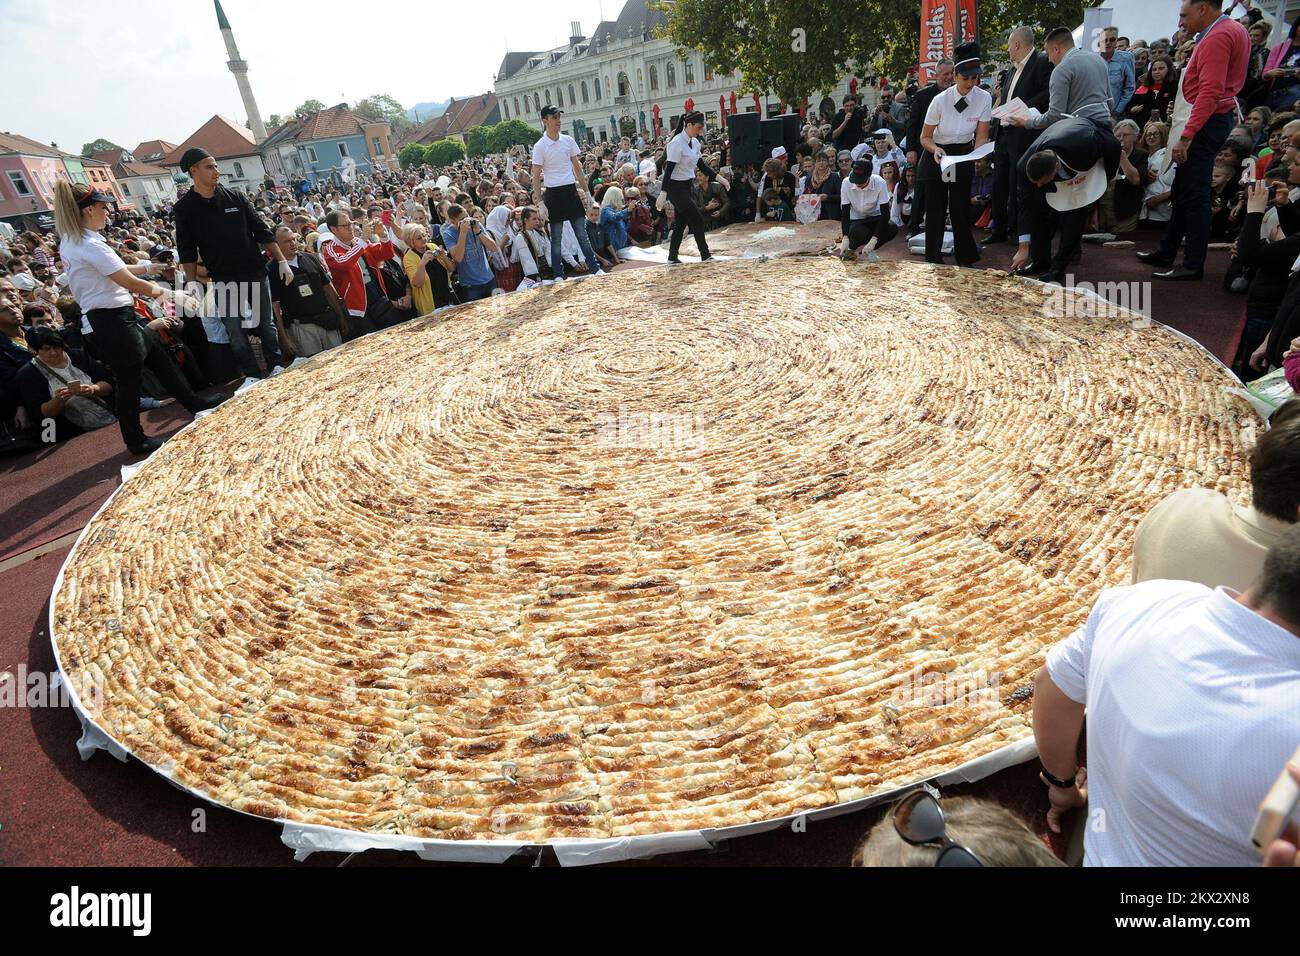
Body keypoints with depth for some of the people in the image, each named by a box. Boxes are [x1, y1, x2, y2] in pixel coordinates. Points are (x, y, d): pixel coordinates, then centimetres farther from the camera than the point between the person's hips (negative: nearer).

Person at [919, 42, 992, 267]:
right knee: (936, 210, -2)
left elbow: (981, 136, -9)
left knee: (961, 208, 2)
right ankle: (933, 261, 7)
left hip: (964, 156, 1)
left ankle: (966, 259, 14)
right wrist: (936, 149, -31)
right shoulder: (940, 100, -19)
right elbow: (925, 137, -10)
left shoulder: (984, 98, -13)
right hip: (937, 156, -1)